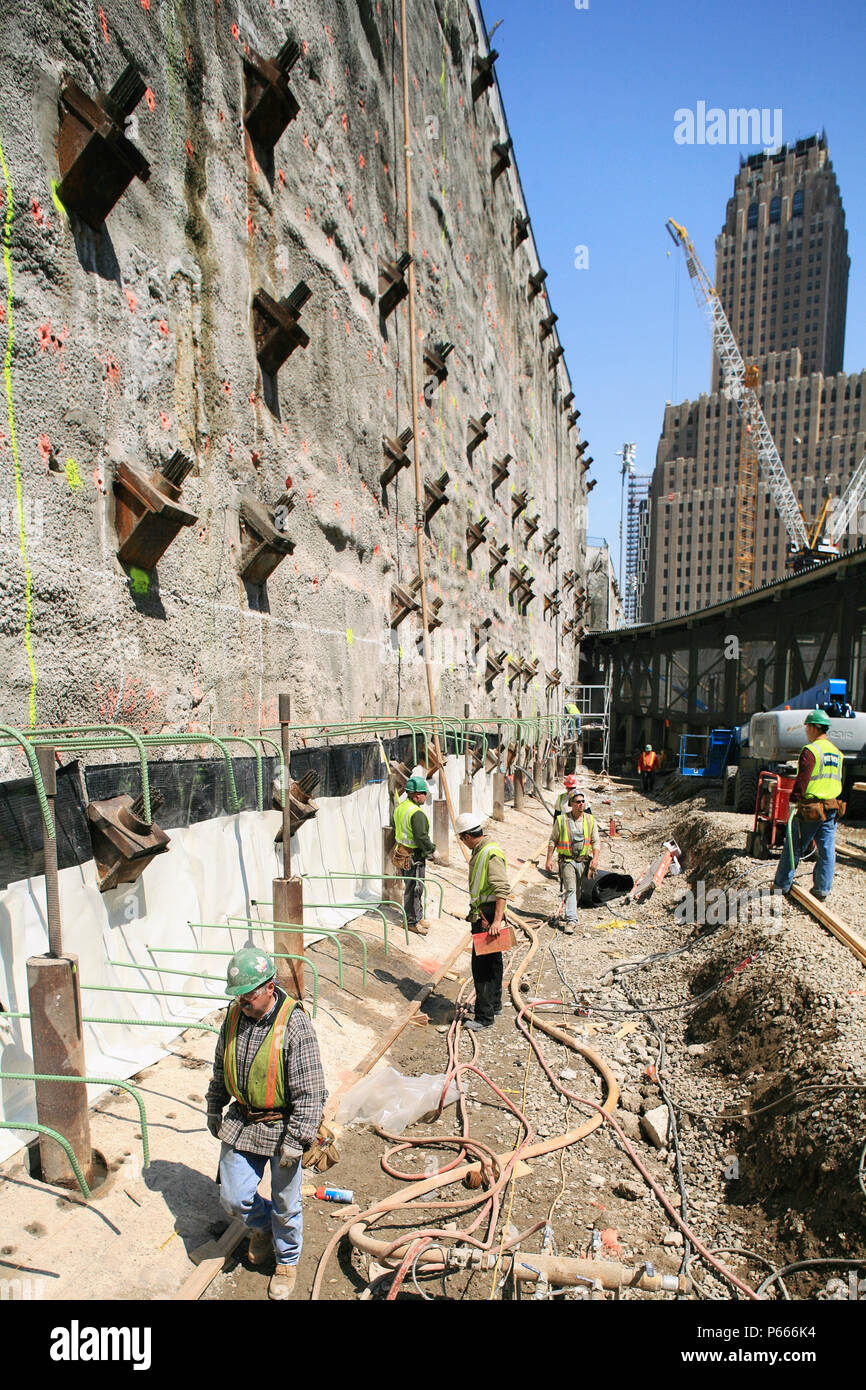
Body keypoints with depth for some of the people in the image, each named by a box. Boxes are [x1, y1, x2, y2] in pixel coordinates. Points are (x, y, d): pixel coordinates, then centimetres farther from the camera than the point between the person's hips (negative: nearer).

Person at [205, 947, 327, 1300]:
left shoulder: (294, 1024, -24)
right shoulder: (234, 1016, -6)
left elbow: (310, 1091, -20)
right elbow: (221, 1068, 13)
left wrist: (297, 1139, -19)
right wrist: (214, 1109, 20)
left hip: (281, 1126, -4)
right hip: (241, 1123, 5)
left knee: (285, 1204, 12)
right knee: (233, 1198, 11)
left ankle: (287, 1261, 40)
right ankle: (263, 1225, 44)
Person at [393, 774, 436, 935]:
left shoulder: (400, 807, 7)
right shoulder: (417, 813, -24)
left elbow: (395, 829, 18)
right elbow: (421, 837, -26)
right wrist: (432, 849, -11)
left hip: (402, 852, 10)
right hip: (415, 856, -10)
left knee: (412, 886, 19)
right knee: (414, 888, 2)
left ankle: (418, 917, 31)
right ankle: (412, 921, 13)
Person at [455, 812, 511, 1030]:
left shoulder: (492, 854, -20)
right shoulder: (480, 851, 12)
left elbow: (503, 889, -27)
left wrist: (497, 920, -31)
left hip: (488, 915, -10)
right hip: (481, 913, 10)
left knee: (482, 964, -7)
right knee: (492, 960, 21)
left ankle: (484, 1017, 0)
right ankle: (494, 1005, 35)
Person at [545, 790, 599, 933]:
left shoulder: (590, 820, 4)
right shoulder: (561, 820, -3)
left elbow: (595, 842, 5)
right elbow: (553, 841, 2)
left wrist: (595, 858, -9)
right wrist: (549, 859, -3)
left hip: (583, 861, 3)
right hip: (567, 860, -3)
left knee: (577, 890, 13)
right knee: (570, 889, -14)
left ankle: (569, 914, 32)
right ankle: (571, 920, -16)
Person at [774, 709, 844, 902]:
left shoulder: (810, 750, -13)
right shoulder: (837, 752, 12)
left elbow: (802, 780, -20)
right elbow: (838, 781, 20)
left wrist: (793, 801, -18)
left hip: (810, 810, -7)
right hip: (831, 809, 7)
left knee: (793, 848, 4)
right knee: (827, 851, 8)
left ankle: (781, 885, 13)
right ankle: (821, 890, 12)